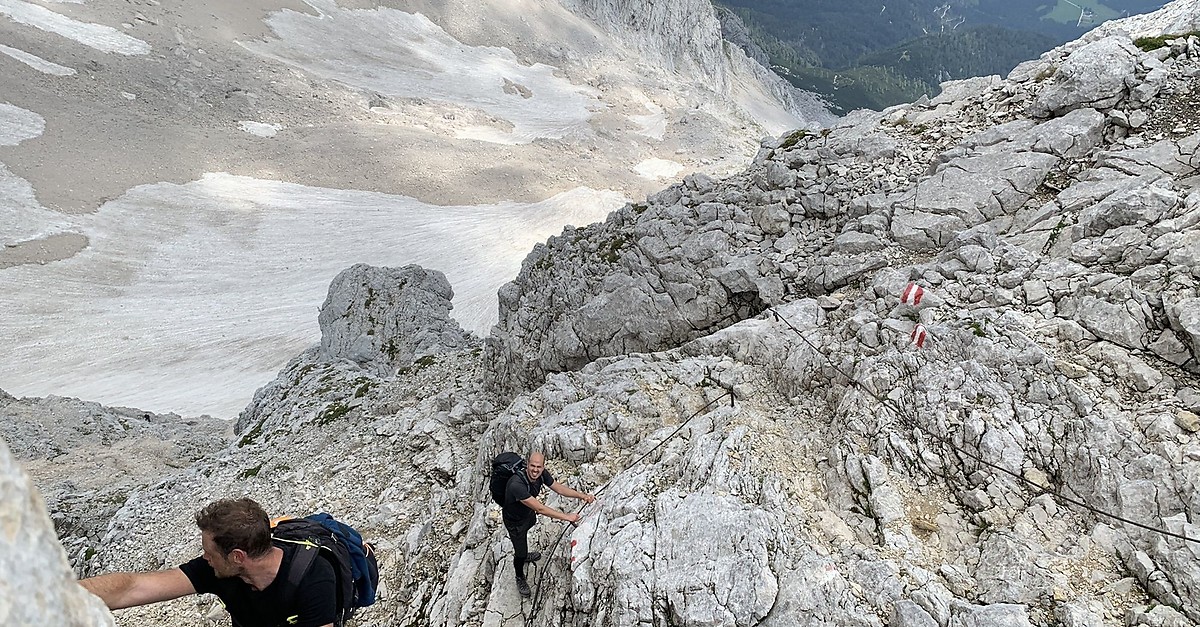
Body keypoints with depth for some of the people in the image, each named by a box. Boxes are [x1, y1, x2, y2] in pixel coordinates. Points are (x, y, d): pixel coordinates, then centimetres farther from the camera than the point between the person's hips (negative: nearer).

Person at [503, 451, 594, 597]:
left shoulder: (541, 474, -24)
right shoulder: (517, 485, -46)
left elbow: (559, 488, -10)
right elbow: (540, 509, -43)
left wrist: (582, 496, -21)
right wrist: (567, 517, -39)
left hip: (528, 513, 7)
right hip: (515, 521, -6)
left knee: (525, 536, 34)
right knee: (521, 552, 10)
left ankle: (523, 555, 65)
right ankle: (520, 578, 41)